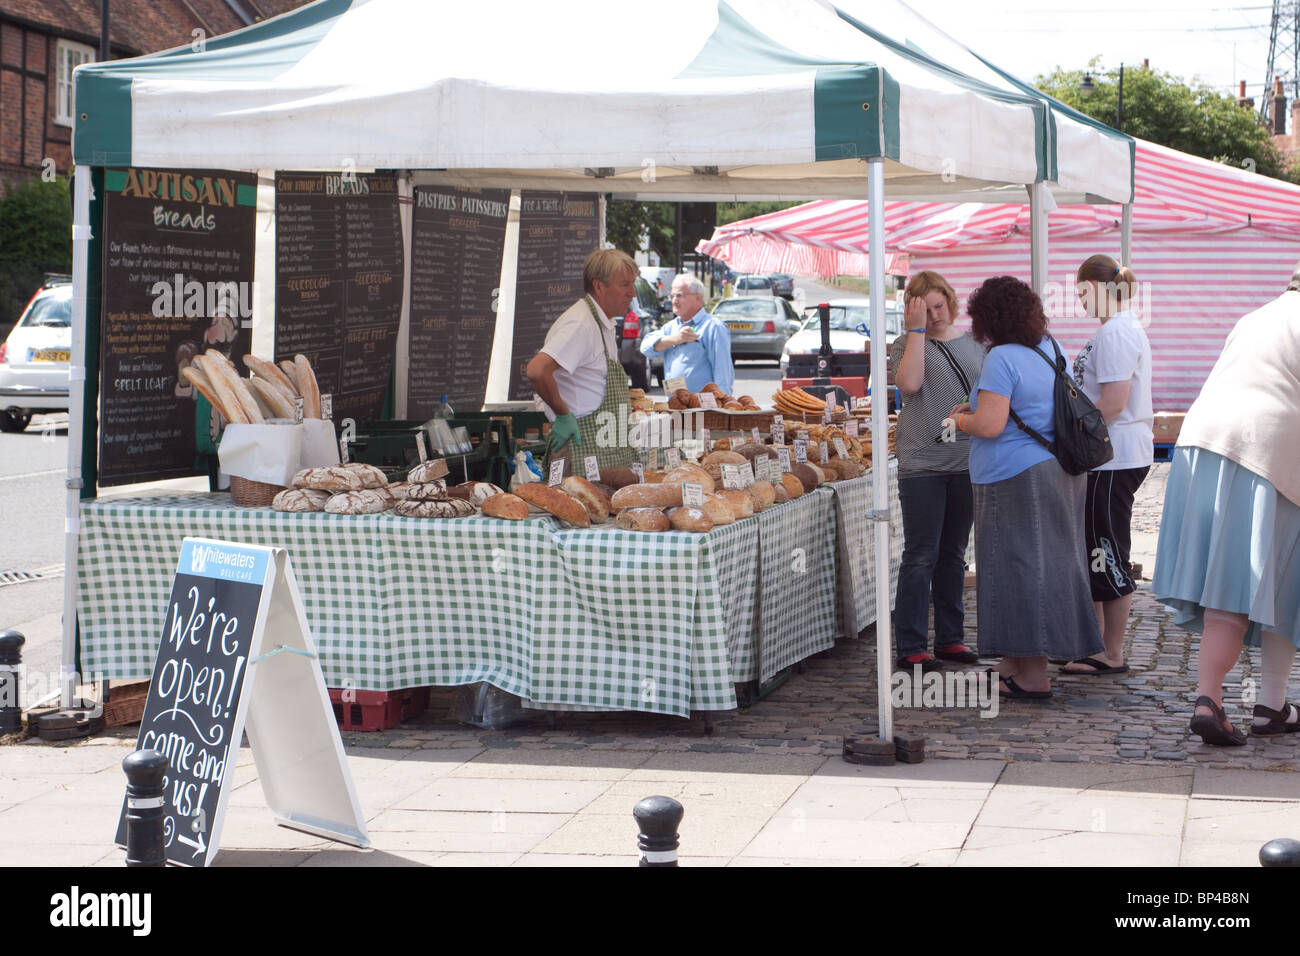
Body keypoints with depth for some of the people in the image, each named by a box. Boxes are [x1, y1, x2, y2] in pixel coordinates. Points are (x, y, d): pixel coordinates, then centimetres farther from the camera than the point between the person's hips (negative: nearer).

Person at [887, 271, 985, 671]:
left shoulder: (975, 342, 12)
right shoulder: (906, 345, 0)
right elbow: (909, 383, -20)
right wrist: (917, 330, -14)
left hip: (967, 464, 4)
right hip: (922, 465, -4)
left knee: (953, 555, 13)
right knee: (921, 556, -5)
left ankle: (950, 638, 21)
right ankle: (911, 648, -2)